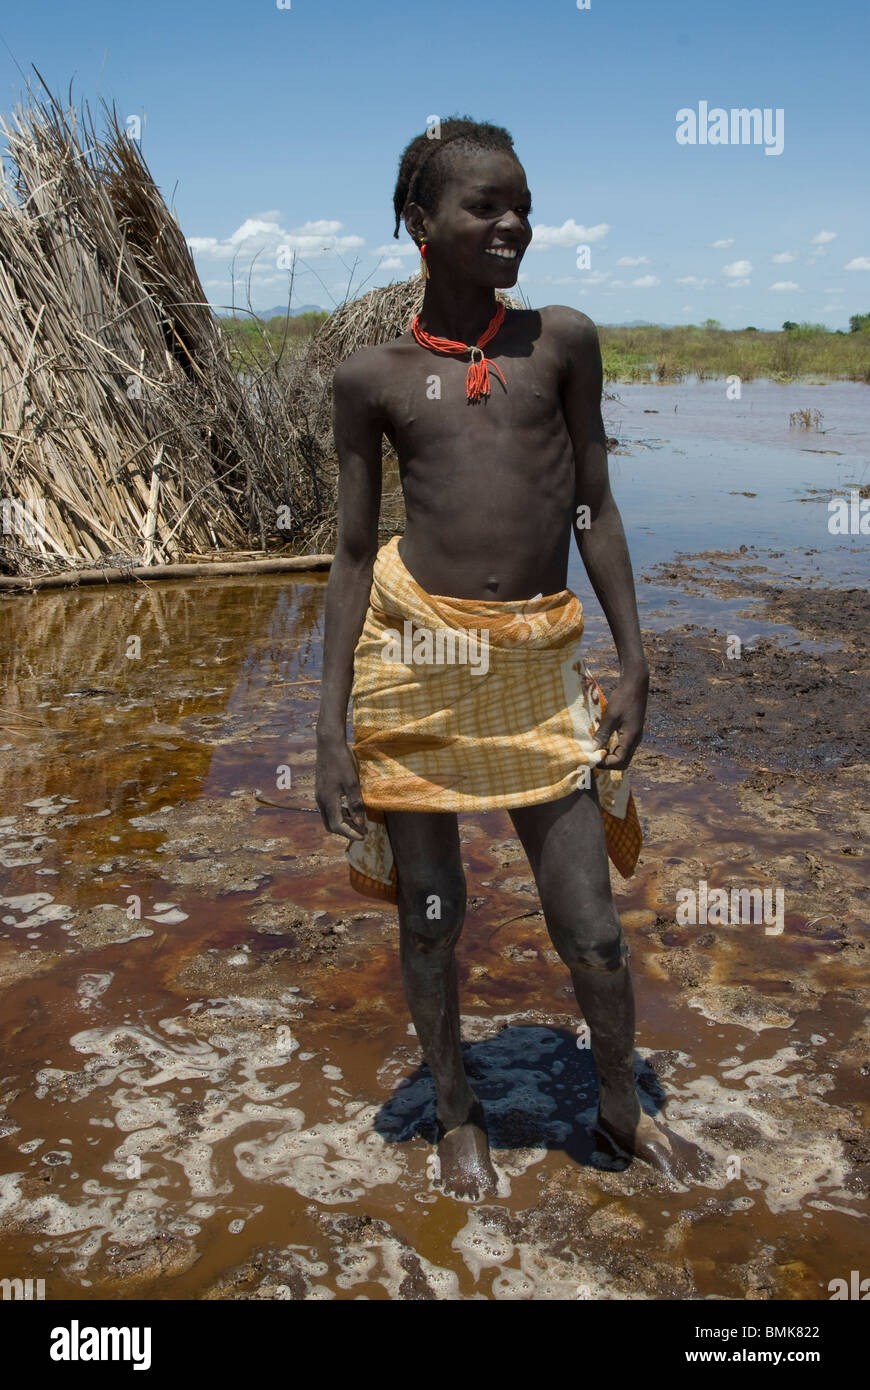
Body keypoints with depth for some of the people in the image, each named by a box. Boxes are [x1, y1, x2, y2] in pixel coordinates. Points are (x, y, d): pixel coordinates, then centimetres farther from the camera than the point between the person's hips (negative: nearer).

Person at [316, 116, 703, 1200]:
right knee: (428, 911, 12)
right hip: (415, 645, 0)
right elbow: (353, 554, 3)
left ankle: (621, 1107, 35)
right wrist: (332, 725, -1)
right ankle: (456, 1112, 38)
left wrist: (634, 665, 6)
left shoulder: (563, 340, 4)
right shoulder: (373, 377, 1)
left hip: (538, 653, 1)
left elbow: (594, 510, 8)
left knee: (591, 927, 5)